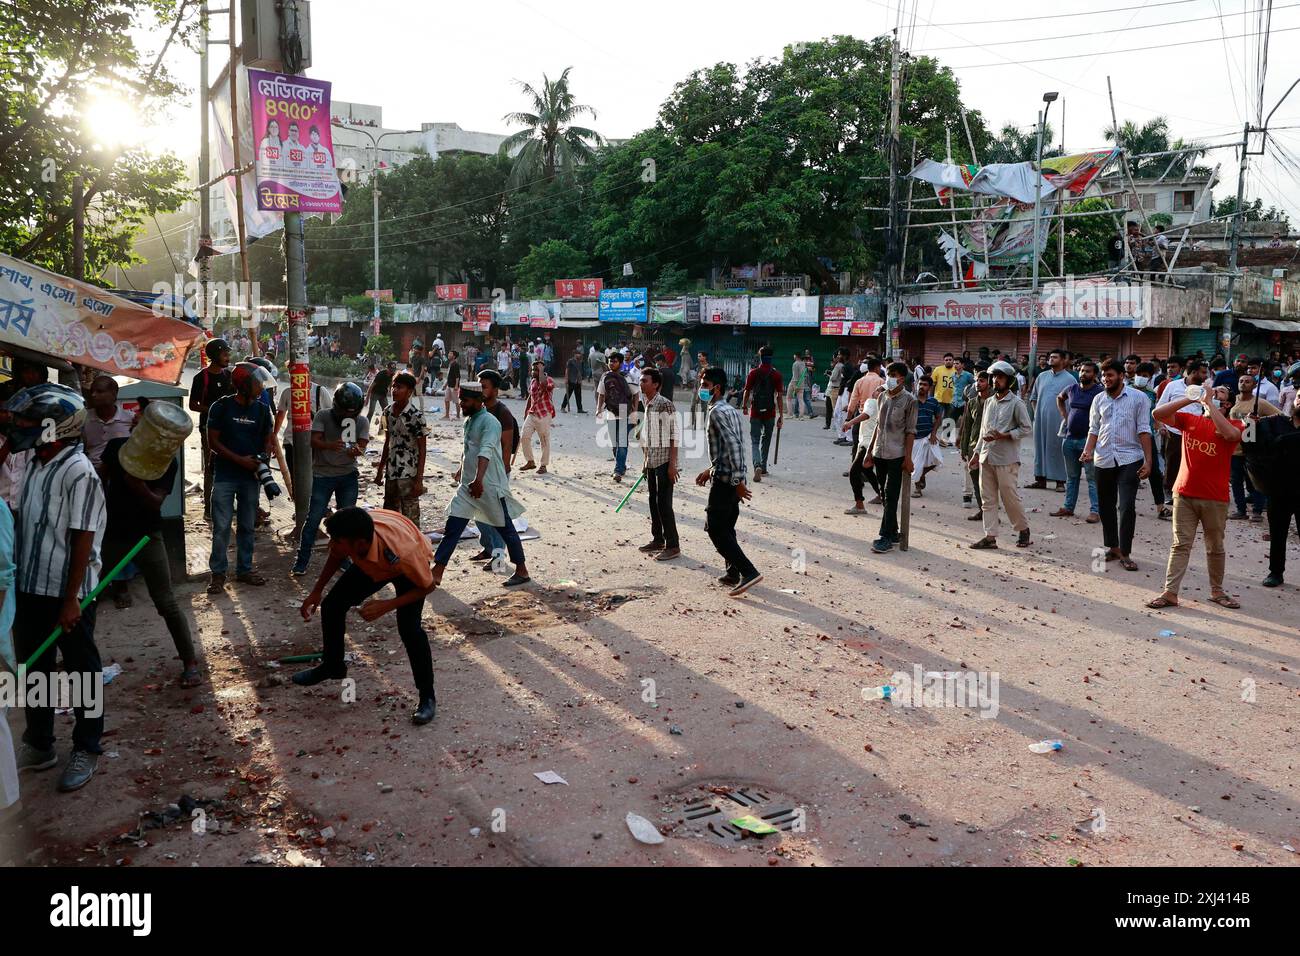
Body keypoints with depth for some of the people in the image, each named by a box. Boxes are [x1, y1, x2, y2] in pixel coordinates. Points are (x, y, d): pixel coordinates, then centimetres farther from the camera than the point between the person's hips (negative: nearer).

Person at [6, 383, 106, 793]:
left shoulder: (78, 473, -19)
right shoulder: (35, 465, 6)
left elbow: (83, 540, -19)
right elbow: (27, 524, 13)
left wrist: (72, 599, -18)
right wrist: (18, 583, 13)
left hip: (67, 594, -8)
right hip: (30, 589, 8)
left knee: (82, 672, 8)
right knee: (33, 669, 19)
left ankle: (86, 750, 23)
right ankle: (38, 746, 36)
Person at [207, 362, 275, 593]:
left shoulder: (262, 410, 3)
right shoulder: (221, 407, -7)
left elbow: (267, 440, 10)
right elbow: (213, 442, -6)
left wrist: (263, 459, -11)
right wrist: (240, 460, -15)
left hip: (251, 476, 4)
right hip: (225, 476, -3)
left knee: (247, 526, 10)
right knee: (222, 527, -2)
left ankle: (244, 569, 21)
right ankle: (218, 573, 9)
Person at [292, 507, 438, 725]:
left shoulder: (403, 551, -47)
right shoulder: (350, 535, -33)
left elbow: (427, 586, -26)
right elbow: (337, 556, -4)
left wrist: (387, 605, -33)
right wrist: (317, 592, -2)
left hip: (407, 568, -5)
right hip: (370, 563, 5)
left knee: (409, 627, -22)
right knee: (331, 605, 3)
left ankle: (427, 698, -5)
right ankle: (332, 666, 30)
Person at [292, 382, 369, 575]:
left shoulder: (362, 421, -1)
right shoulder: (323, 416, -8)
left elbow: (362, 446, -11)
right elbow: (314, 441, -19)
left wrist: (357, 451, -36)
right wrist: (330, 446, -40)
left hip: (349, 475, 2)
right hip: (323, 474, -2)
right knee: (313, 519, -1)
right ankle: (302, 561, 9)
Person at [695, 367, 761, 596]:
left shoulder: (717, 412, -15)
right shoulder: (731, 410, 16)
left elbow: (733, 445, -25)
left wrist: (737, 481, -25)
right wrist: (710, 470, 27)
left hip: (725, 479, -10)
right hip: (733, 477, 10)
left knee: (715, 529, -6)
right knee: (726, 528, 16)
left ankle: (748, 571, -10)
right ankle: (733, 573, 22)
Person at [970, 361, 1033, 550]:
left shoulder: (1016, 403, -6)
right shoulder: (989, 402, 14)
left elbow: (1026, 427, -8)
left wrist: (1002, 436, -17)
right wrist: (976, 452, 15)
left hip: (1006, 459, -6)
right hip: (987, 457, 7)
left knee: (1010, 497, 0)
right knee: (987, 499, 6)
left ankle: (1023, 529, 21)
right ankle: (990, 536, 10)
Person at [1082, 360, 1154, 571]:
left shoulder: (1138, 398, -2)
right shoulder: (1099, 399, 9)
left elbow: (1144, 430, -3)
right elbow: (1093, 429, 11)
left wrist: (1148, 460, -8)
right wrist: (1088, 451, -7)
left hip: (1129, 459, -4)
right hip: (1103, 459, 4)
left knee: (1126, 506, -10)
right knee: (1106, 506, 11)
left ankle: (1125, 553, -2)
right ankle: (1112, 547, 24)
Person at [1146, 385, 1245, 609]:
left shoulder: (1234, 425, -1)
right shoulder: (1189, 420, 7)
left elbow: (1230, 434, -25)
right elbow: (1158, 414, -3)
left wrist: (1209, 403, -19)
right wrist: (1190, 399, -8)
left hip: (1215, 499, -1)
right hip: (1184, 494, 2)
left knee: (1215, 547, 12)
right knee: (1180, 544, 2)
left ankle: (1216, 591, 27)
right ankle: (1170, 592, 1)